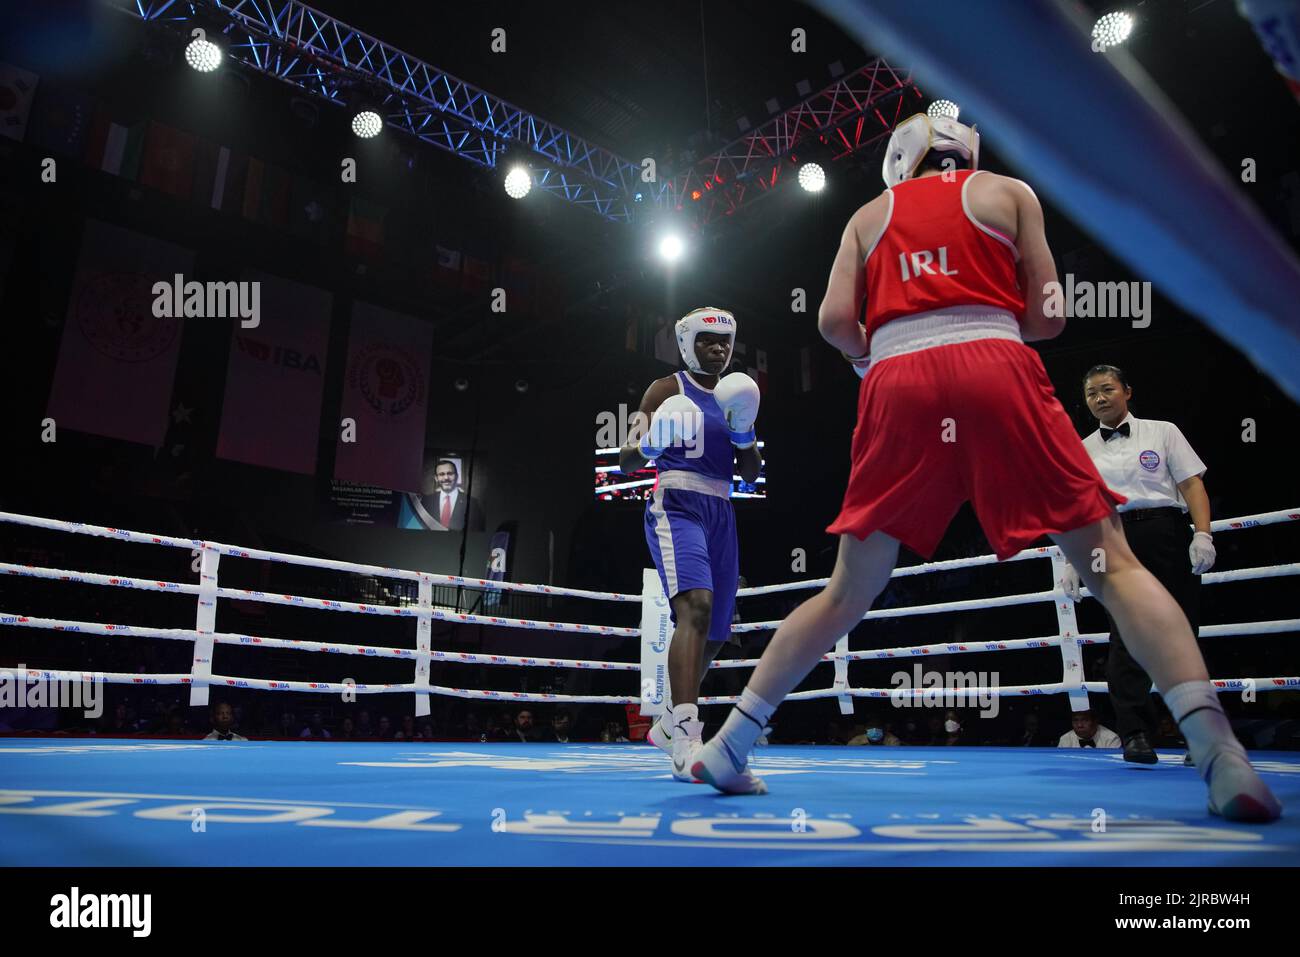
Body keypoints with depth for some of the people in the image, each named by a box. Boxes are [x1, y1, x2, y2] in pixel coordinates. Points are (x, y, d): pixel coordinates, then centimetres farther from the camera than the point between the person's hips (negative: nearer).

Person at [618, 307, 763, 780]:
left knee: (715, 633, 9)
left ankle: (668, 723, 31)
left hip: (720, 515, 7)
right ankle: (686, 741, -35)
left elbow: (752, 474, 16)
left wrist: (743, 432, -2)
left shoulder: (736, 395, 18)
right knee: (695, 607, -30)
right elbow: (627, 463, 0)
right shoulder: (666, 389, 3)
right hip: (676, 506, -7)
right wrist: (645, 445, -23)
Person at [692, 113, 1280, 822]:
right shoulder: (1009, 192, 20)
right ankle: (1219, 754, -10)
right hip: (996, 371, -1)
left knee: (849, 591, 11)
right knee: (1112, 565, 4)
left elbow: (834, 321, 8)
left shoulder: (869, 216, 23)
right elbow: (1047, 318, 12)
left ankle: (728, 746, 12)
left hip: (897, 385, 2)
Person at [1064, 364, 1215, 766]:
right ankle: (1135, 735, -9)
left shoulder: (1162, 432, 11)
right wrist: (1073, 561, 4)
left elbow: (1192, 484, 3)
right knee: (1126, 637, -9)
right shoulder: (1081, 451, 15)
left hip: (1167, 534, 0)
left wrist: (1202, 534, -10)